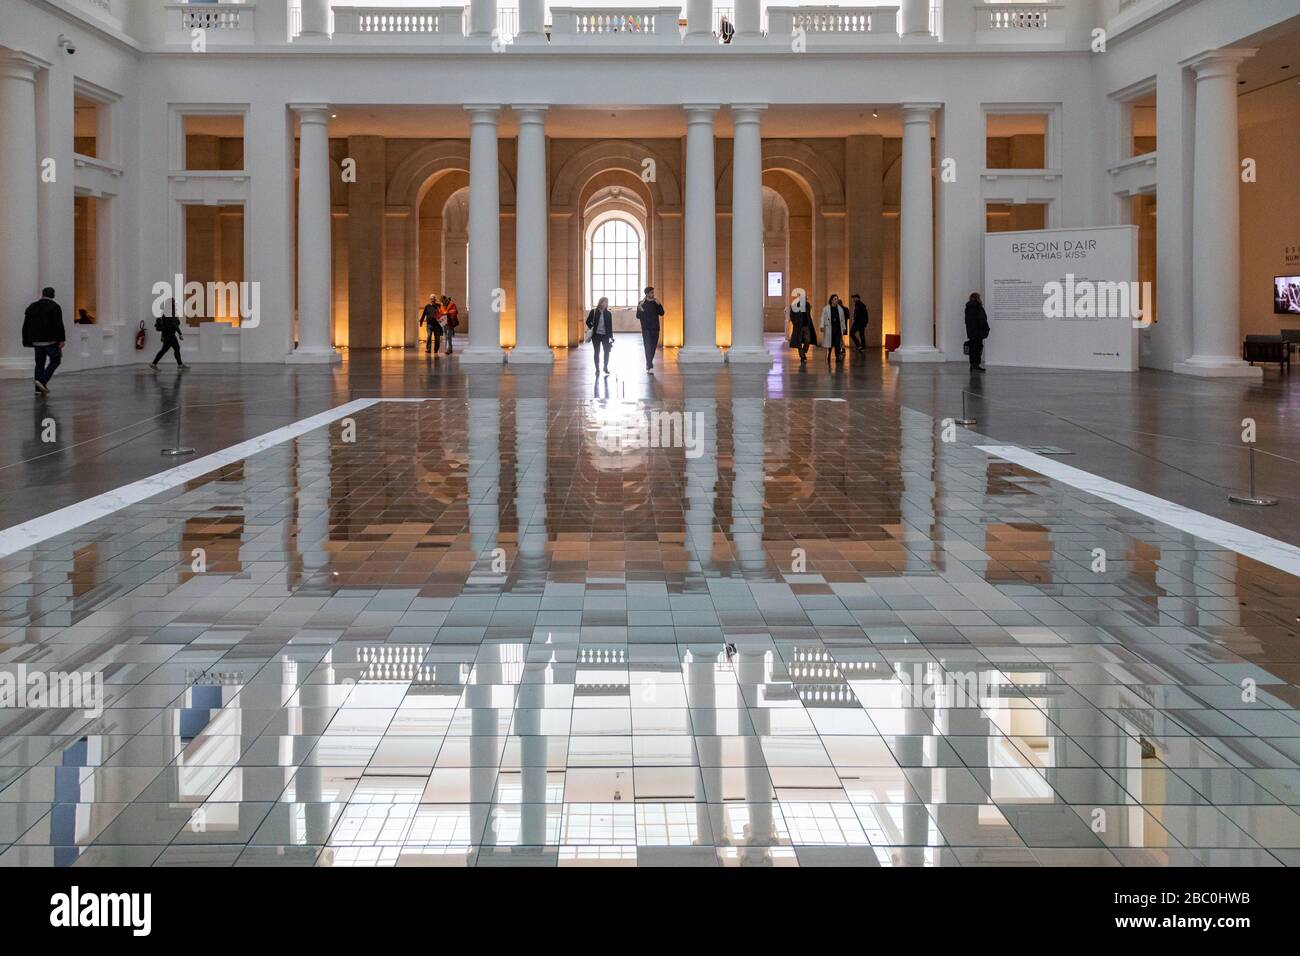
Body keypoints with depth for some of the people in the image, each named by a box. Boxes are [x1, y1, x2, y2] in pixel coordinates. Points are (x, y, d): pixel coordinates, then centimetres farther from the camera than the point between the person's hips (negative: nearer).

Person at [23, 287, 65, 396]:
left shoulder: (31, 307, 13)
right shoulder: (54, 307, -5)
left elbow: (26, 326, 13)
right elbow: (59, 325, -14)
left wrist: (26, 341, 16)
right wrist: (61, 339, -14)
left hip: (36, 341, 5)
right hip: (51, 341, -5)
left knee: (39, 363, 10)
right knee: (55, 360, 6)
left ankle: (39, 388, 4)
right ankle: (43, 380, -13)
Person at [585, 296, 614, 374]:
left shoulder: (608, 313, 2)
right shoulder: (593, 312, -3)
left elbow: (610, 326, 3)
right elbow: (588, 322, 5)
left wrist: (611, 337, 1)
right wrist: (591, 328, -10)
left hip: (605, 335, 1)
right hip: (596, 335, -1)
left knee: (607, 351, 2)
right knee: (596, 352, 4)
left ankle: (606, 368, 20)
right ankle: (597, 369, 14)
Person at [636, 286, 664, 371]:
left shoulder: (655, 303, 9)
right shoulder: (641, 303, -1)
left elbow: (661, 313, 4)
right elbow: (638, 316, -5)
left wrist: (659, 305, -11)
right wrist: (640, 309, -24)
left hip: (655, 329, 4)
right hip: (646, 329, -4)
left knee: (653, 348, 8)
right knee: (648, 348, -10)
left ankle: (648, 364, 22)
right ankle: (650, 366, -14)